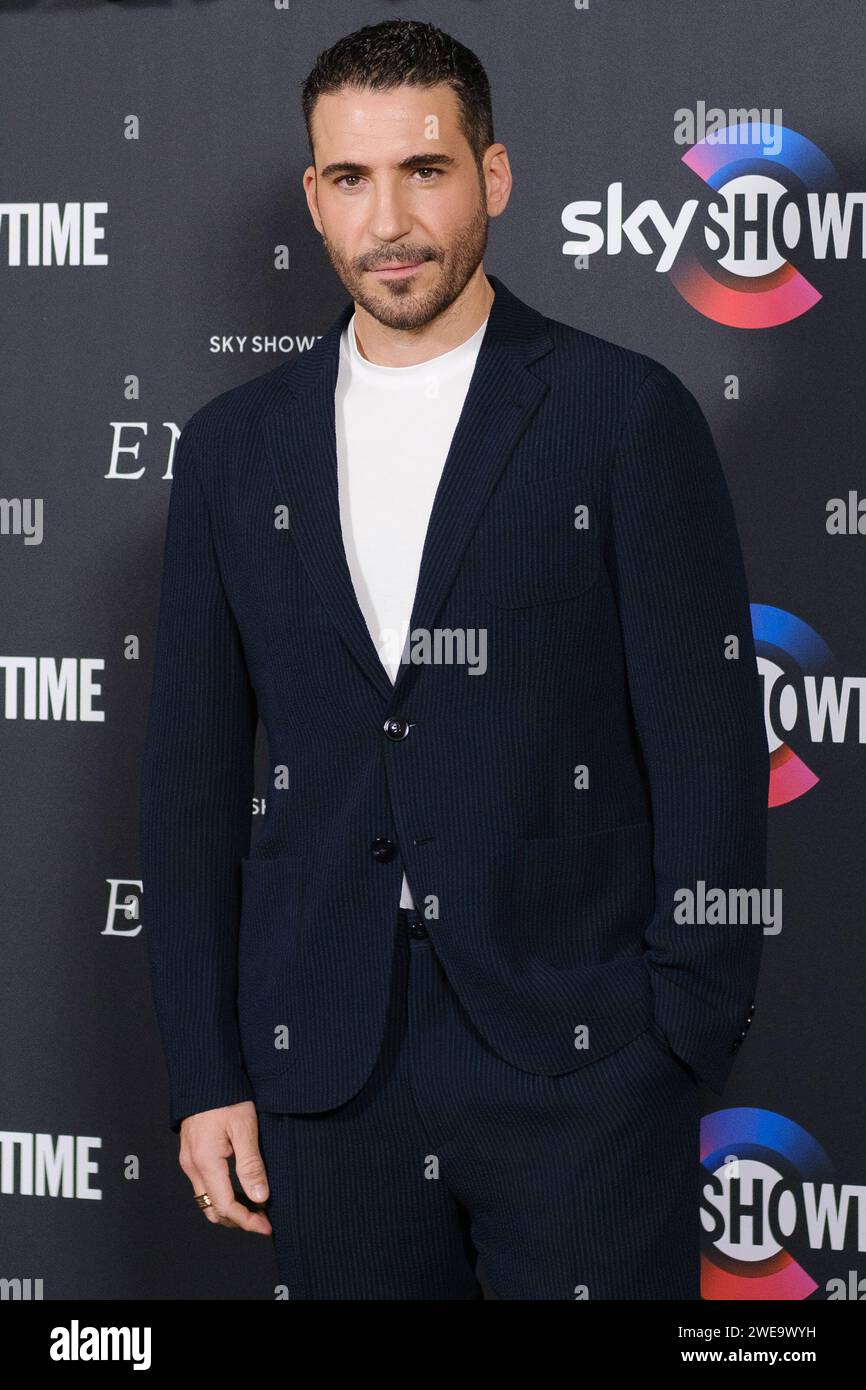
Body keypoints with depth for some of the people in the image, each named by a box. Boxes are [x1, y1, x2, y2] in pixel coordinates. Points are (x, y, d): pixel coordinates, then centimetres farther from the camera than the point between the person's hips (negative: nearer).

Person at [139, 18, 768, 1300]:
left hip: (580, 1063, -3)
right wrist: (206, 1074, 6)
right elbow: (192, 775, 10)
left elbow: (713, 752, -3)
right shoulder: (236, 447, 9)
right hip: (328, 1077, 3)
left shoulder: (626, 415, -2)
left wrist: (684, 1055, -7)